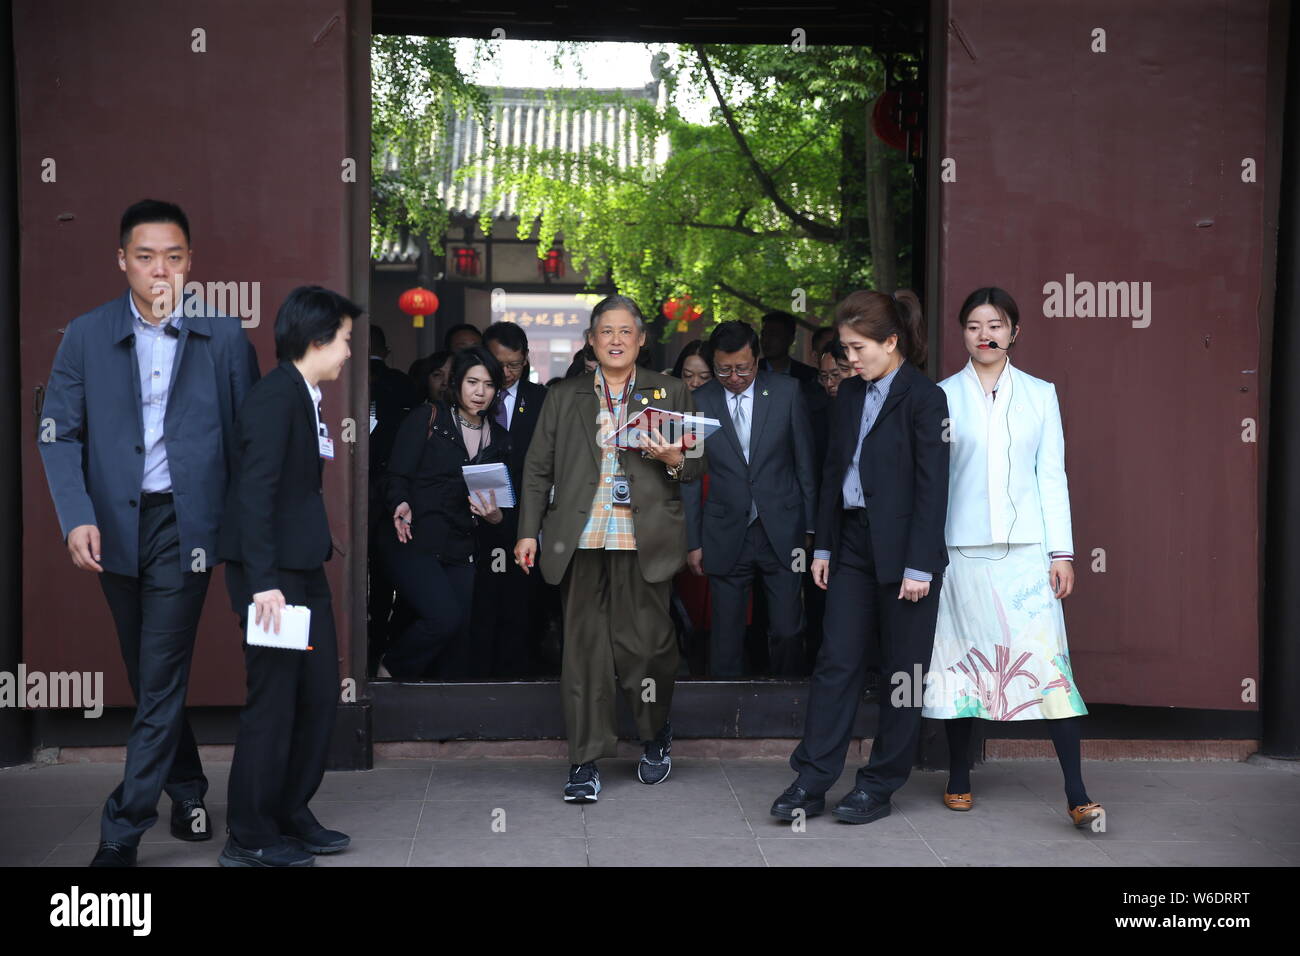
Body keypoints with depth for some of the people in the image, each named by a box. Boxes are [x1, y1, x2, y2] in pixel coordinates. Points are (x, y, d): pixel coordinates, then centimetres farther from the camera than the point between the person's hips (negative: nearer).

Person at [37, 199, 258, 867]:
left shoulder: (225, 338, -1)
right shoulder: (86, 335, 2)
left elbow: (247, 438, 1)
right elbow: (59, 435, -1)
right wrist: (77, 518, -14)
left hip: (184, 524, -3)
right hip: (115, 526, 3)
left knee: (161, 678, -4)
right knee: (148, 674, 15)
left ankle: (123, 831, 2)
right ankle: (187, 788, 34)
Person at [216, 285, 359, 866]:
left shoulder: (306, 398, 14)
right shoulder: (274, 397, -15)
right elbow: (255, 491, -21)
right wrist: (264, 582, -25)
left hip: (304, 564, 10)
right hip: (271, 570, -9)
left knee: (319, 693, 12)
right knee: (274, 698, -3)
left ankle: (290, 815, 24)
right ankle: (249, 838, 9)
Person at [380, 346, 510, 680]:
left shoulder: (499, 438, 14)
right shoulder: (428, 418, 1)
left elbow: (503, 499, 19)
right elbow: (397, 475, -3)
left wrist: (494, 516, -4)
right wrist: (400, 505, -23)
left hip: (460, 551, 5)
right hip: (416, 541, -5)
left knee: (459, 637, 0)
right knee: (445, 616, -22)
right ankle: (392, 671, 2)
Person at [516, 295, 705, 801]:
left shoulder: (670, 393, 12)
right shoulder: (564, 397, 14)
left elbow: (697, 465, 13)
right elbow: (538, 468, 13)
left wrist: (674, 459, -10)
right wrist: (529, 530, 6)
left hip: (642, 541, -1)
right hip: (581, 540, 1)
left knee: (644, 642, -3)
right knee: (584, 647, 0)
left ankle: (656, 735, 25)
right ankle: (585, 762, 8)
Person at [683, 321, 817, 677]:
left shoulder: (786, 391, 0)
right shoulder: (698, 402, -1)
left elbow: (805, 462, 5)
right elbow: (690, 478, 5)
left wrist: (811, 525, 4)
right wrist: (693, 541, 5)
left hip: (781, 532, 0)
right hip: (726, 537, 0)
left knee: (787, 630, 0)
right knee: (726, 634, 4)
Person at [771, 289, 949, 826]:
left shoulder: (923, 398, -9)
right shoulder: (850, 395, 11)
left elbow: (932, 486, -13)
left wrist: (919, 566, -16)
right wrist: (824, 546, 11)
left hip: (903, 549, -6)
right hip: (853, 544, 6)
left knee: (904, 669, 5)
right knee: (836, 662, 3)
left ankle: (880, 786, 14)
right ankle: (811, 783, 5)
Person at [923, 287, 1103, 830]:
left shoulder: (1039, 394, 9)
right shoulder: (944, 396, 6)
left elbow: (1052, 475, 8)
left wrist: (1062, 551, 2)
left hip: (1025, 548, 0)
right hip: (962, 549, 0)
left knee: (1049, 659, -9)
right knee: (961, 657, 5)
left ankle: (1076, 795, -9)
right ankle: (958, 779, 20)